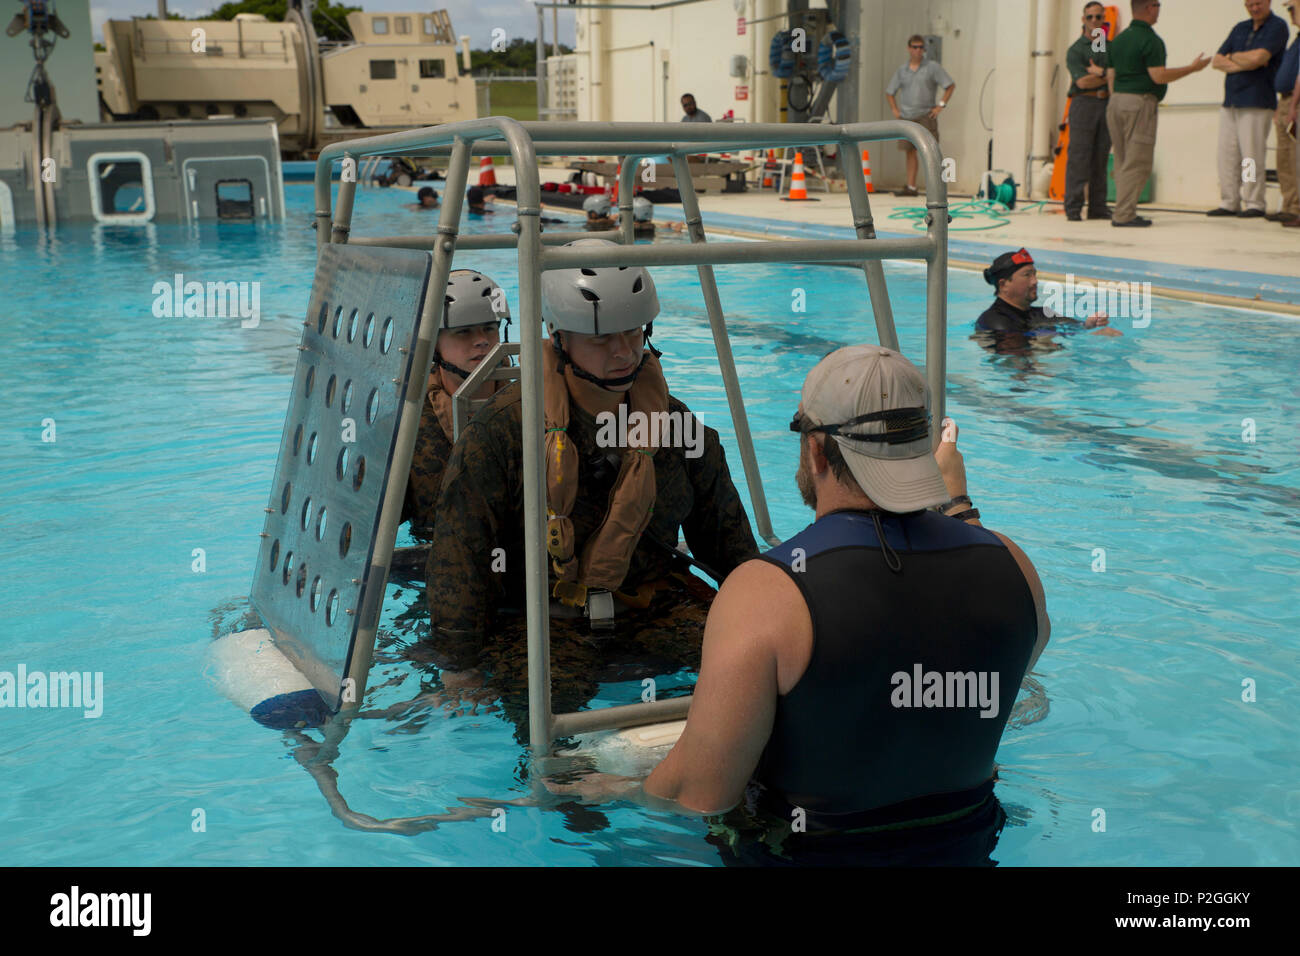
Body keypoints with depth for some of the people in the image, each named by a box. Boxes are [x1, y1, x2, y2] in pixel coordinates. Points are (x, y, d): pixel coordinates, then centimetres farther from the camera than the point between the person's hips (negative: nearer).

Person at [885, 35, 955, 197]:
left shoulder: (932, 67, 1)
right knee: (910, 152, 5)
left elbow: (951, 85, 3)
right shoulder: (901, 70, 11)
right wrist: (895, 110, 8)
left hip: (926, 116, -3)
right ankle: (911, 187, 9)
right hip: (906, 117, 4)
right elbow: (889, 92, 20)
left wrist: (941, 105, -5)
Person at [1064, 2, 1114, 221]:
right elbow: (1083, 81, -11)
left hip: (1106, 104, 4)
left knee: (1100, 158, 4)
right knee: (1079, 157, -8)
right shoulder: (1075, 50, 1)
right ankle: (1073, 208, -7)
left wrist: (1099, 73, -4)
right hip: (1084, 104, -4)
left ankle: (1098, 207, 7)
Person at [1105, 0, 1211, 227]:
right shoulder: (1150, 39, -12)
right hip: (1139, 102, -8)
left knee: (1122, 161, 11)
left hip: (1116, 100, 8)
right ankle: (1123, 214, -9)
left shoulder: (1119, 39, 14)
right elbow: (1158, 76, -17)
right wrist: (1192, 68, -8)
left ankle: (1123, 211, 11)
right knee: (1137, 163, -6)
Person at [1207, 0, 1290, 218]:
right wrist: (1244, 63, -8)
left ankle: (1255, 205, -3)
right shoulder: (1240, 28, 17)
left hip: (1256, 103, -7)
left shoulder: (1277, 26, -3)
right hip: (1230, 102, 7)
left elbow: (1259, 57, -17)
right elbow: (1217, 61, 9)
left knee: (1251, 155, -8)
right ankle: (1229, 203, 9)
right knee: (1227, 154, 4)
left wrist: (1233, 56, 1)